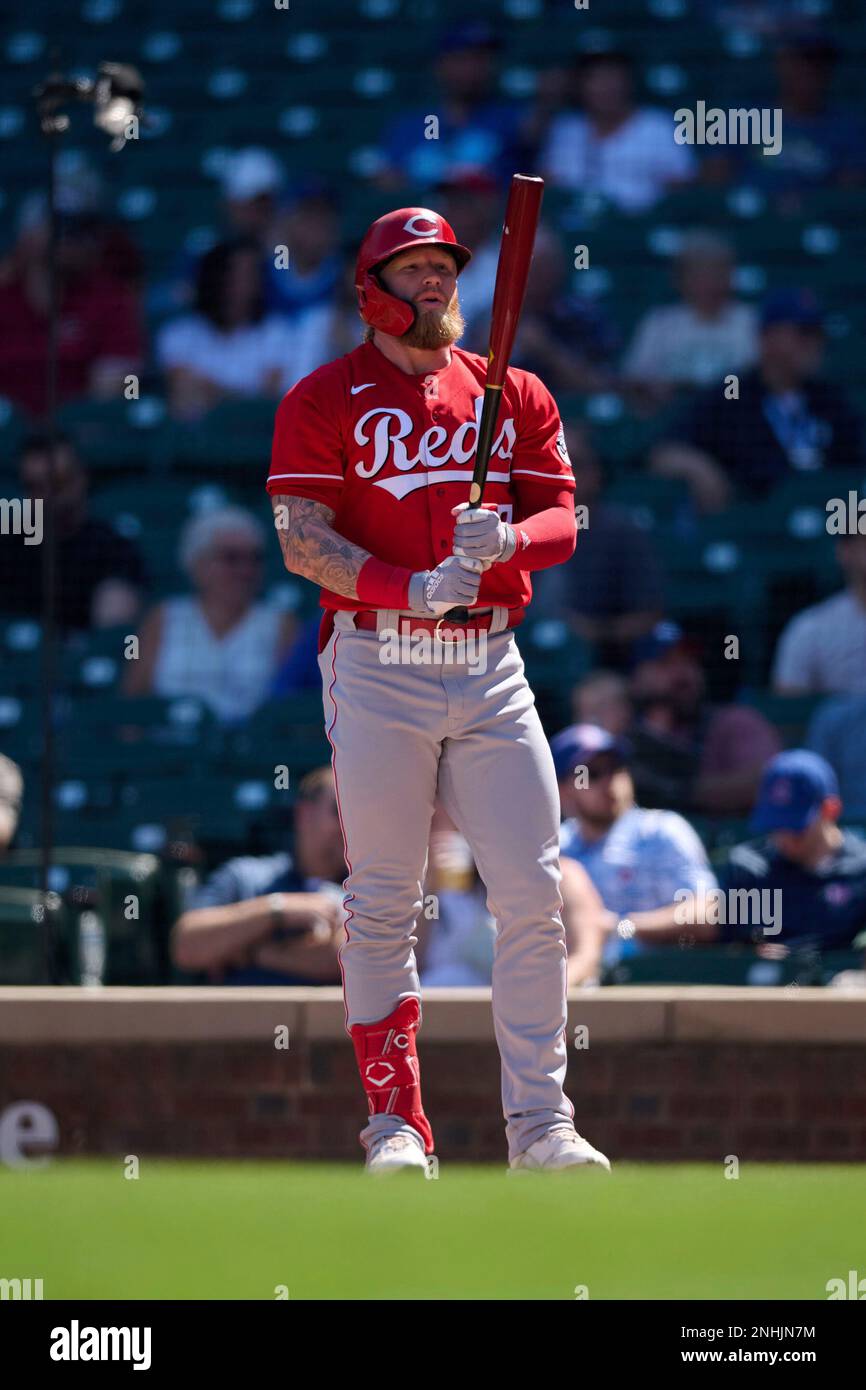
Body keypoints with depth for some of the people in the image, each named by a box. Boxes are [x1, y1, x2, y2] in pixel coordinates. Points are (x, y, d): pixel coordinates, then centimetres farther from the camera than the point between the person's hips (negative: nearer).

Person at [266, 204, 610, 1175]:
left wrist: (504, 539, -17)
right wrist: (411, 589, -21)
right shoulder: (324, 400, 1)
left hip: (490, 661, 3)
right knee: (382, 905, -1)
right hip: (378, 666, -3)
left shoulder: (514, 396, 12)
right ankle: (395, 1122, 7)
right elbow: (303, 544, -7)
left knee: (533, 894, -3)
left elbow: (562, 522, 6)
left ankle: (539, 1122, 2)